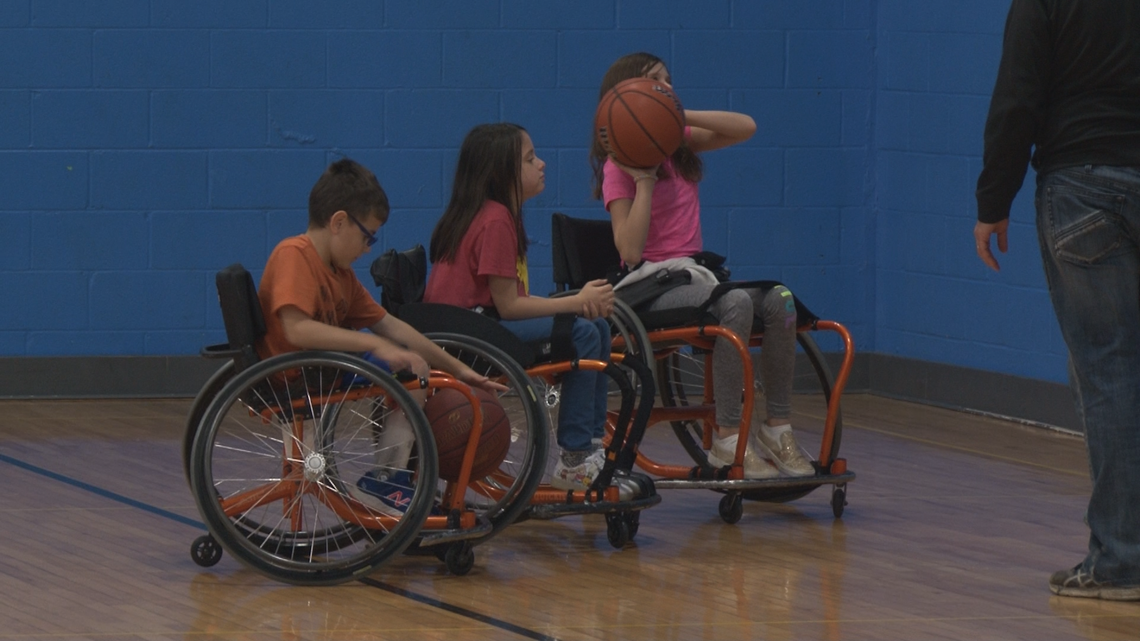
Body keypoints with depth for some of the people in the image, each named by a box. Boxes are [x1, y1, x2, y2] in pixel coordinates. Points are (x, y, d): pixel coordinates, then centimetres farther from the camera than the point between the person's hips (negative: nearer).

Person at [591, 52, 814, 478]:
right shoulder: (620, 165, -7)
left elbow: (745, 128, 3)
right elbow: (629, 250, -18)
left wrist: (681, 116, -7)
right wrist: (645, 179, -20)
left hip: (691, 273, 7)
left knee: (779, 300, -17)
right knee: (735, 302, -33)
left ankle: (777, 429, -13)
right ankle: (728, 439, -30)